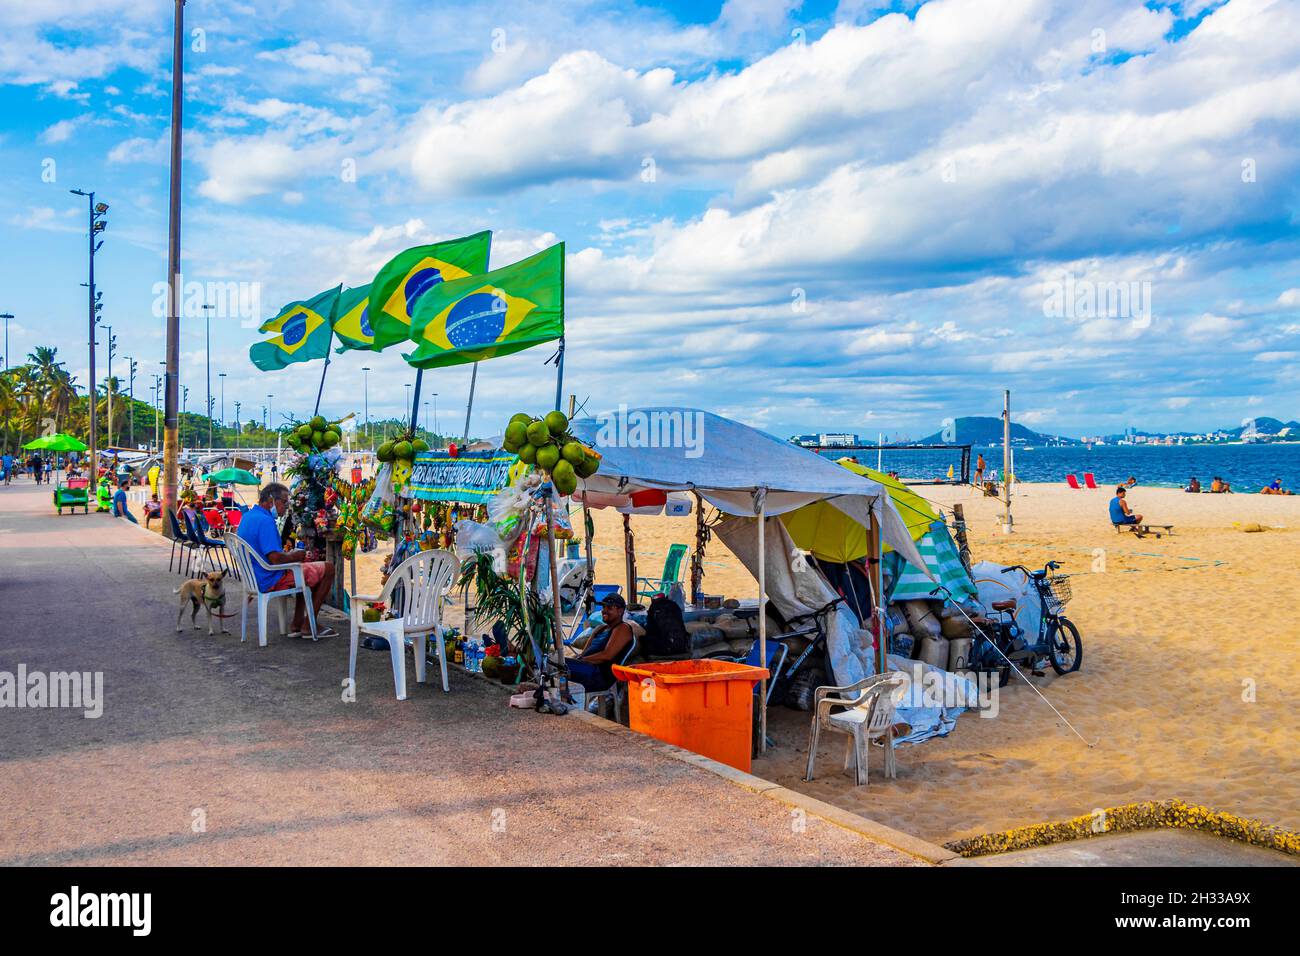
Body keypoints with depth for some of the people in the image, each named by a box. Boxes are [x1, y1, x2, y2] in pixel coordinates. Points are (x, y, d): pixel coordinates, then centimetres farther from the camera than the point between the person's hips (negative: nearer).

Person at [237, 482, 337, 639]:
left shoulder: (248, 516, 10)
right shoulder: (265, 520, -23)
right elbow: (275, 558, -29)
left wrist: (288, 554, 11)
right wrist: (295, 556, -9)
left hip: (256, 578, 11)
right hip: (271, 581, -10)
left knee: (306, 566, 31)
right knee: (328, 569, -4)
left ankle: (297, 625, 24)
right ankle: (309, 626, 2)